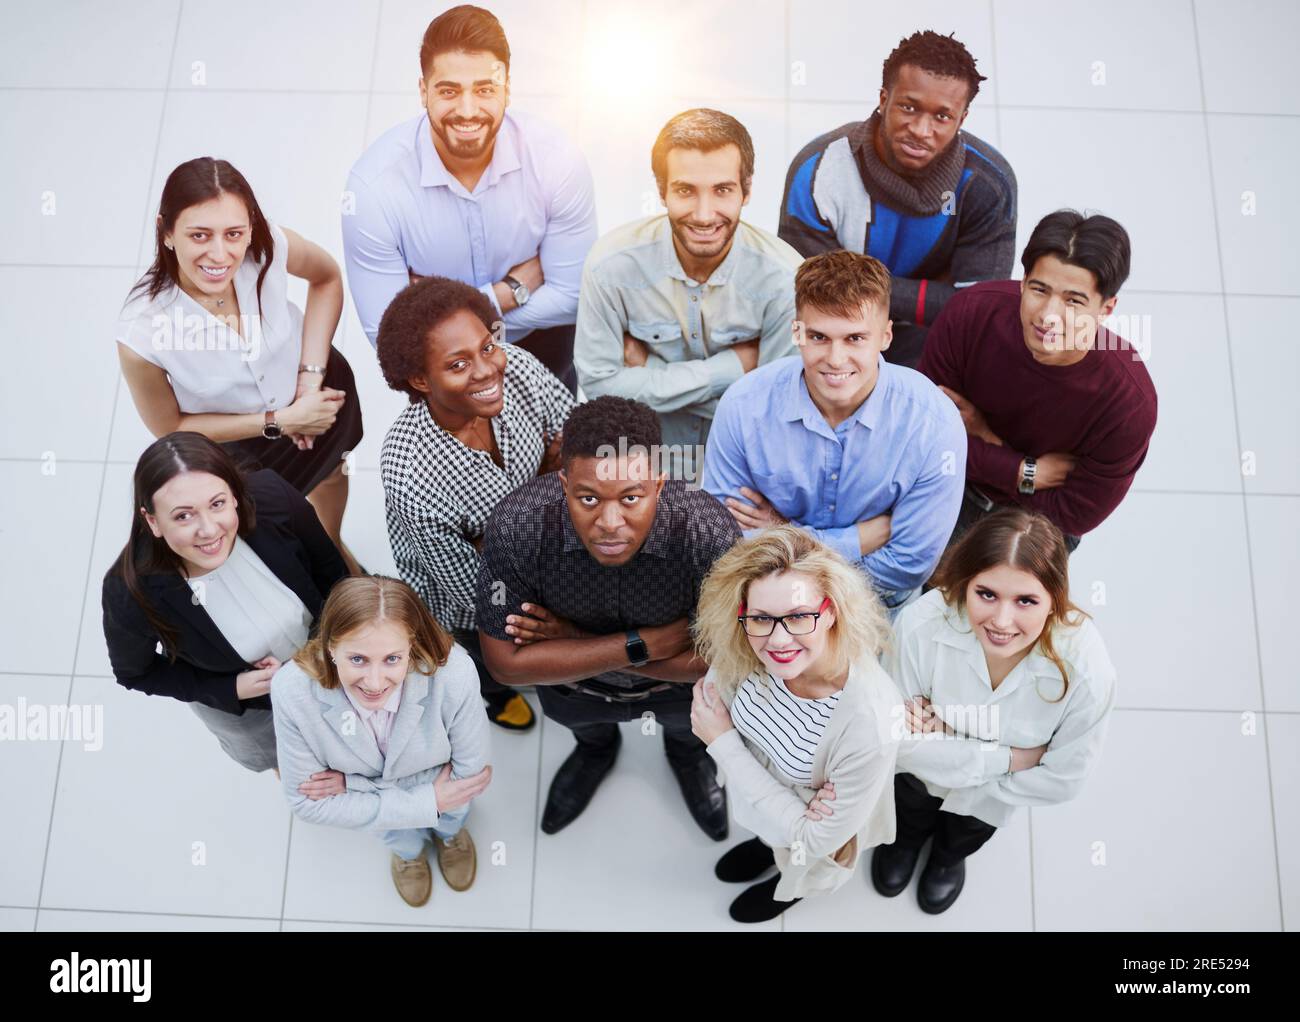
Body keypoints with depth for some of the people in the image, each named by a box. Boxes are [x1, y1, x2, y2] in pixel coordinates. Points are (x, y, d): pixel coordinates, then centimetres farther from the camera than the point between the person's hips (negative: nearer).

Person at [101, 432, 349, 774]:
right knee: (267, 755, 33)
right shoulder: (130, 594, -39)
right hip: (237, 705, -1)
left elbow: (332, 572, -15)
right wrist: (231, 690, -24)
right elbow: (133, 673, -15)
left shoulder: (272, 499, -37)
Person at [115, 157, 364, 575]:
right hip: (235, 436, -3)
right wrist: (280, 422, -24)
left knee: (329, 473, 33)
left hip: (319, 384, 3)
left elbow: (327, 278, -11)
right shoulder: (141, 332, -39)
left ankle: (335, 548, 67)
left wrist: (312, 375, -19)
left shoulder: (269, 245, -35)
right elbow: (169, 427, -20)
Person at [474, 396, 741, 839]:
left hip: (680, 684, -1)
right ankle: (596, 748, 71)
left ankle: (687, 752, 70)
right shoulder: (516, 525, -39)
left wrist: (578, 639, -32)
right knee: (576, 721, 34)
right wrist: (642, 644, -37)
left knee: (689, 728, 32)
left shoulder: (709, 533, -42)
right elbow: (506, 662, -30)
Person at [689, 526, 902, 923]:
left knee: (799, 870, 32)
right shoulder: (742, 650, -31)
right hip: (757, 800, 3)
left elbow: (818, 837, -29)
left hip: (809, 839, -3)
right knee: (769, 835, 37)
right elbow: (709, 709, -11)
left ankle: (791, 885, 65)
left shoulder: (871, 724, -44)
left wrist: (723, 743, -28)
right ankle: (768, 846, 70)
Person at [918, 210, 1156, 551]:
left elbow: (1075, 516, -20)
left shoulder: (1131, 403, -34)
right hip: (958, 482, 1)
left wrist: (982, 436, -23)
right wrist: (1026, 473, -27)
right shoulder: (971, 313, -31)